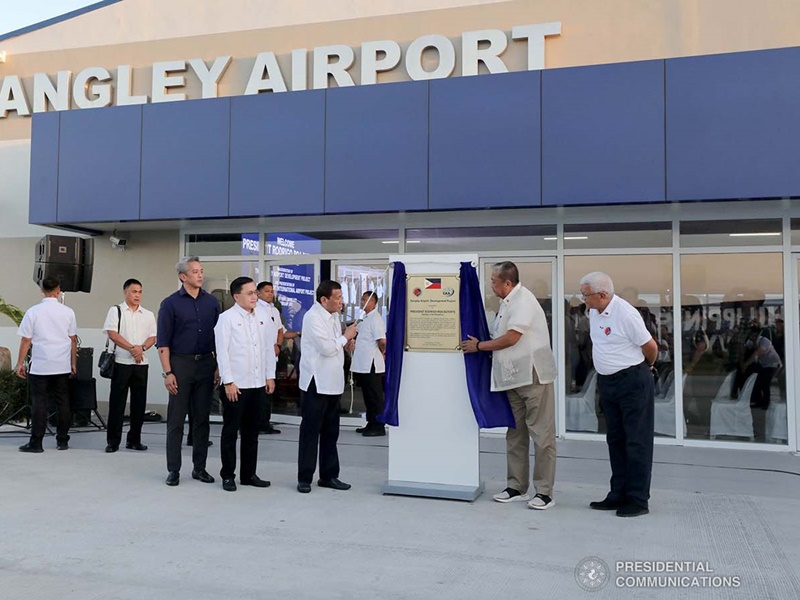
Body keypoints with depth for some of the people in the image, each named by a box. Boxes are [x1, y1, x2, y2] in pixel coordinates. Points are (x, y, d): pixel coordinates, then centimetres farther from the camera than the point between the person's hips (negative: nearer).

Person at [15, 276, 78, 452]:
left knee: (39, 404, 3)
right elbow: (73, 340, 4)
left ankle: (36, 443, 5)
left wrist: (20, 363, 7)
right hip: (62, 366, 1)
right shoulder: (67, 312, 1)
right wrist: (73, 364, 12)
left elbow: (26, 340, -2)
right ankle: (62, 441, 13)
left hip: (40, 366, -1)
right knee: (63, 403, 8)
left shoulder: (33, 312, -3)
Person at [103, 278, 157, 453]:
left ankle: (134, 440, 16)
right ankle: (113, 441, 8)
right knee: (117, 403, 0)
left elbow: (153, 337, 7)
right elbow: (112, 334, -8)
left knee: (139, 403, 6)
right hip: (121, 362, -3)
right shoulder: (116, 311, 3)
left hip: (141, 363, 3)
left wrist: (142, 348, -13)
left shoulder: (148, 315, 12)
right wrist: (132, 348, -14)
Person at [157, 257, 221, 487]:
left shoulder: (211, 302, 7)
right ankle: (173, 470, 12)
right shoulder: (170, 303, -2)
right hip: (180, 364, -3)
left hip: (206, 364, 3)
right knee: (176, 420, 3)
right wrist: (167, 373, -10)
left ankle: (200, 468, 18)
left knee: (202, 418, 9)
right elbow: (163, 342, -4)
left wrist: (219, 367, 5)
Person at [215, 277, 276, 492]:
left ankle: (249, 474, 23)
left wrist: (270, 376, 8)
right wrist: (228, 382, -12)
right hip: (235, 385, -5)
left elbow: (269, 347, 11)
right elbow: (222, 352, -9)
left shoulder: (263, 316, 7)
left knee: (252, 431, 13)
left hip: (259, 384, 5)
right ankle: (228, 475, 16)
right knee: (230, 431, 6)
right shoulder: (227, 318, -7)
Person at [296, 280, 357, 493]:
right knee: (310, 432, 1)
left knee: (330, 432, 13)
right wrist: (345, 337, -8)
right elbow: (326, 348, -22)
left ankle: (329, 476, 23)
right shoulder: (313, 317, -14)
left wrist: (345, 341, 3)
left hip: (333, 383, 8)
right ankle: (304, 478, 11)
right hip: (316, 384, -8)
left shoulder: (333, 316, 12)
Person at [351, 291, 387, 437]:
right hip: (363, 365, 9)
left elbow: (382, 341, -22)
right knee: (368, 397, 15)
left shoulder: (375, 319, -15)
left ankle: (378, 427, 6)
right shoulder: (365, 318, 14)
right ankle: (371, 424, 25)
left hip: (371, 365, -9)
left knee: (375, 397, -1)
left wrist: (382, 353, -7)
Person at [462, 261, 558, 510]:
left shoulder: (523, 300, -13)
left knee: (541, 434, -2)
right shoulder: (507, 303, 15)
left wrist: (479, 346, -8)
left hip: (533, 375, -10)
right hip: (514, 377, 10)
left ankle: (544, 492, 4)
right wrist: (481, 344, 5)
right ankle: (517, 487, 22)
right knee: (515, 434, 13)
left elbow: (511, 338, -18)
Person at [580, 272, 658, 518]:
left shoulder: (625, 314, -21)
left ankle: (638, 499, 8)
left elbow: (650, 347, -12)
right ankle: (618, 495, 24)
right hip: (607, 382, 9)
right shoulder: (594, 311, 5)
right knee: (615, 440, 14)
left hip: (633, 382, -9)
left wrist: (644, 368, 7)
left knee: (637, 442, 0)